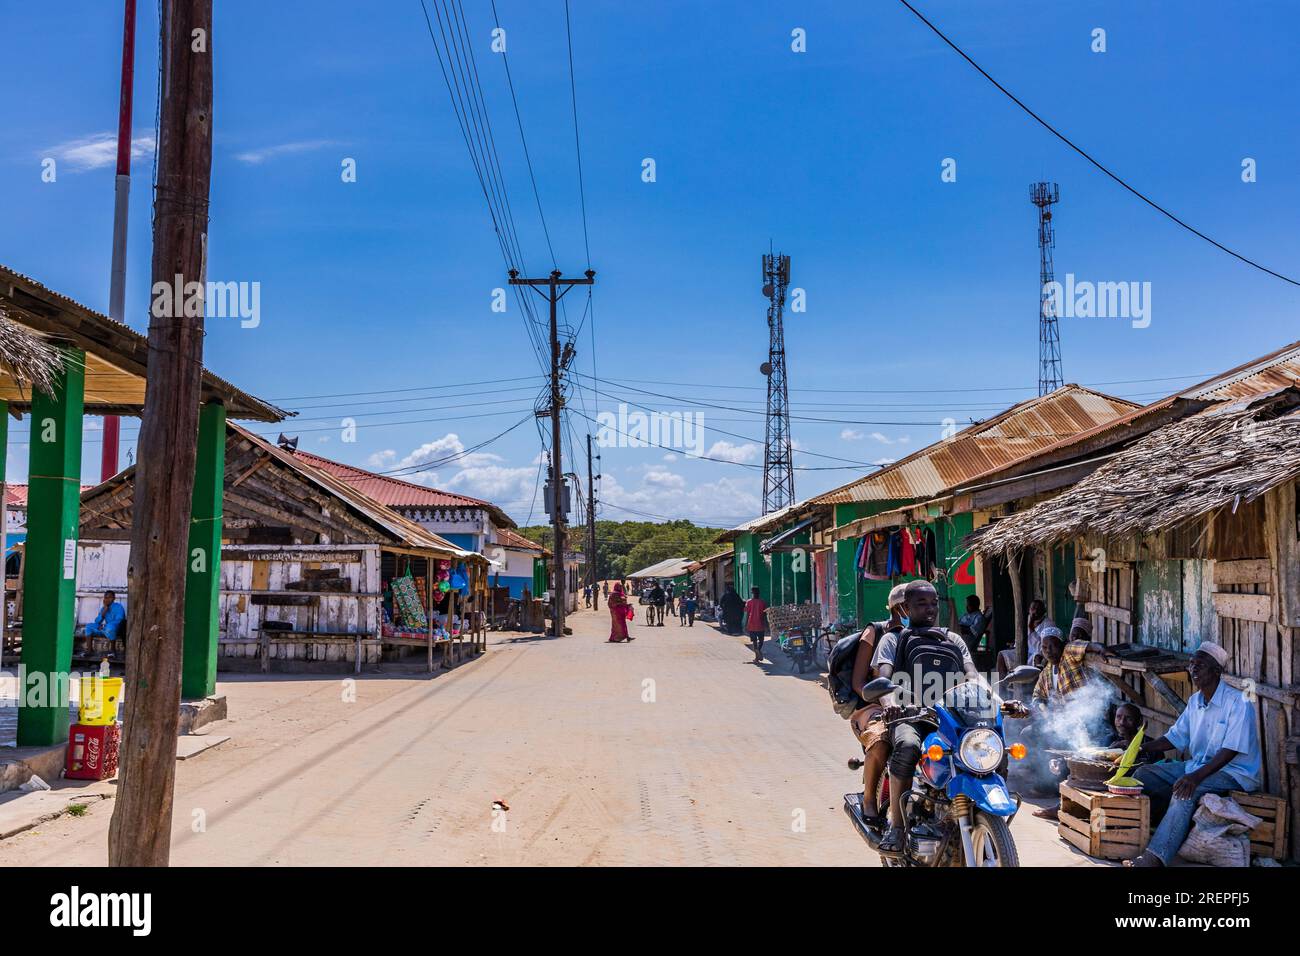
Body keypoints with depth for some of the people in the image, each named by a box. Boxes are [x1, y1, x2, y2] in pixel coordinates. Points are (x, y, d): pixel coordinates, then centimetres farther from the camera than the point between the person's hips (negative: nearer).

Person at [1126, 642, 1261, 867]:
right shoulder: (1194, 701, 9)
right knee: (1144, 774, -6)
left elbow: (1230, 750, -23)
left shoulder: (1238, 703, -16)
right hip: (1197, 765, 8)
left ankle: (1155, 858, -41)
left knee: (1186, 792, -34)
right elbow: (1175, 737, 14)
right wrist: (1140, 748, -2)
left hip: (1233, 771, -8)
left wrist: (1197, 776, -34)